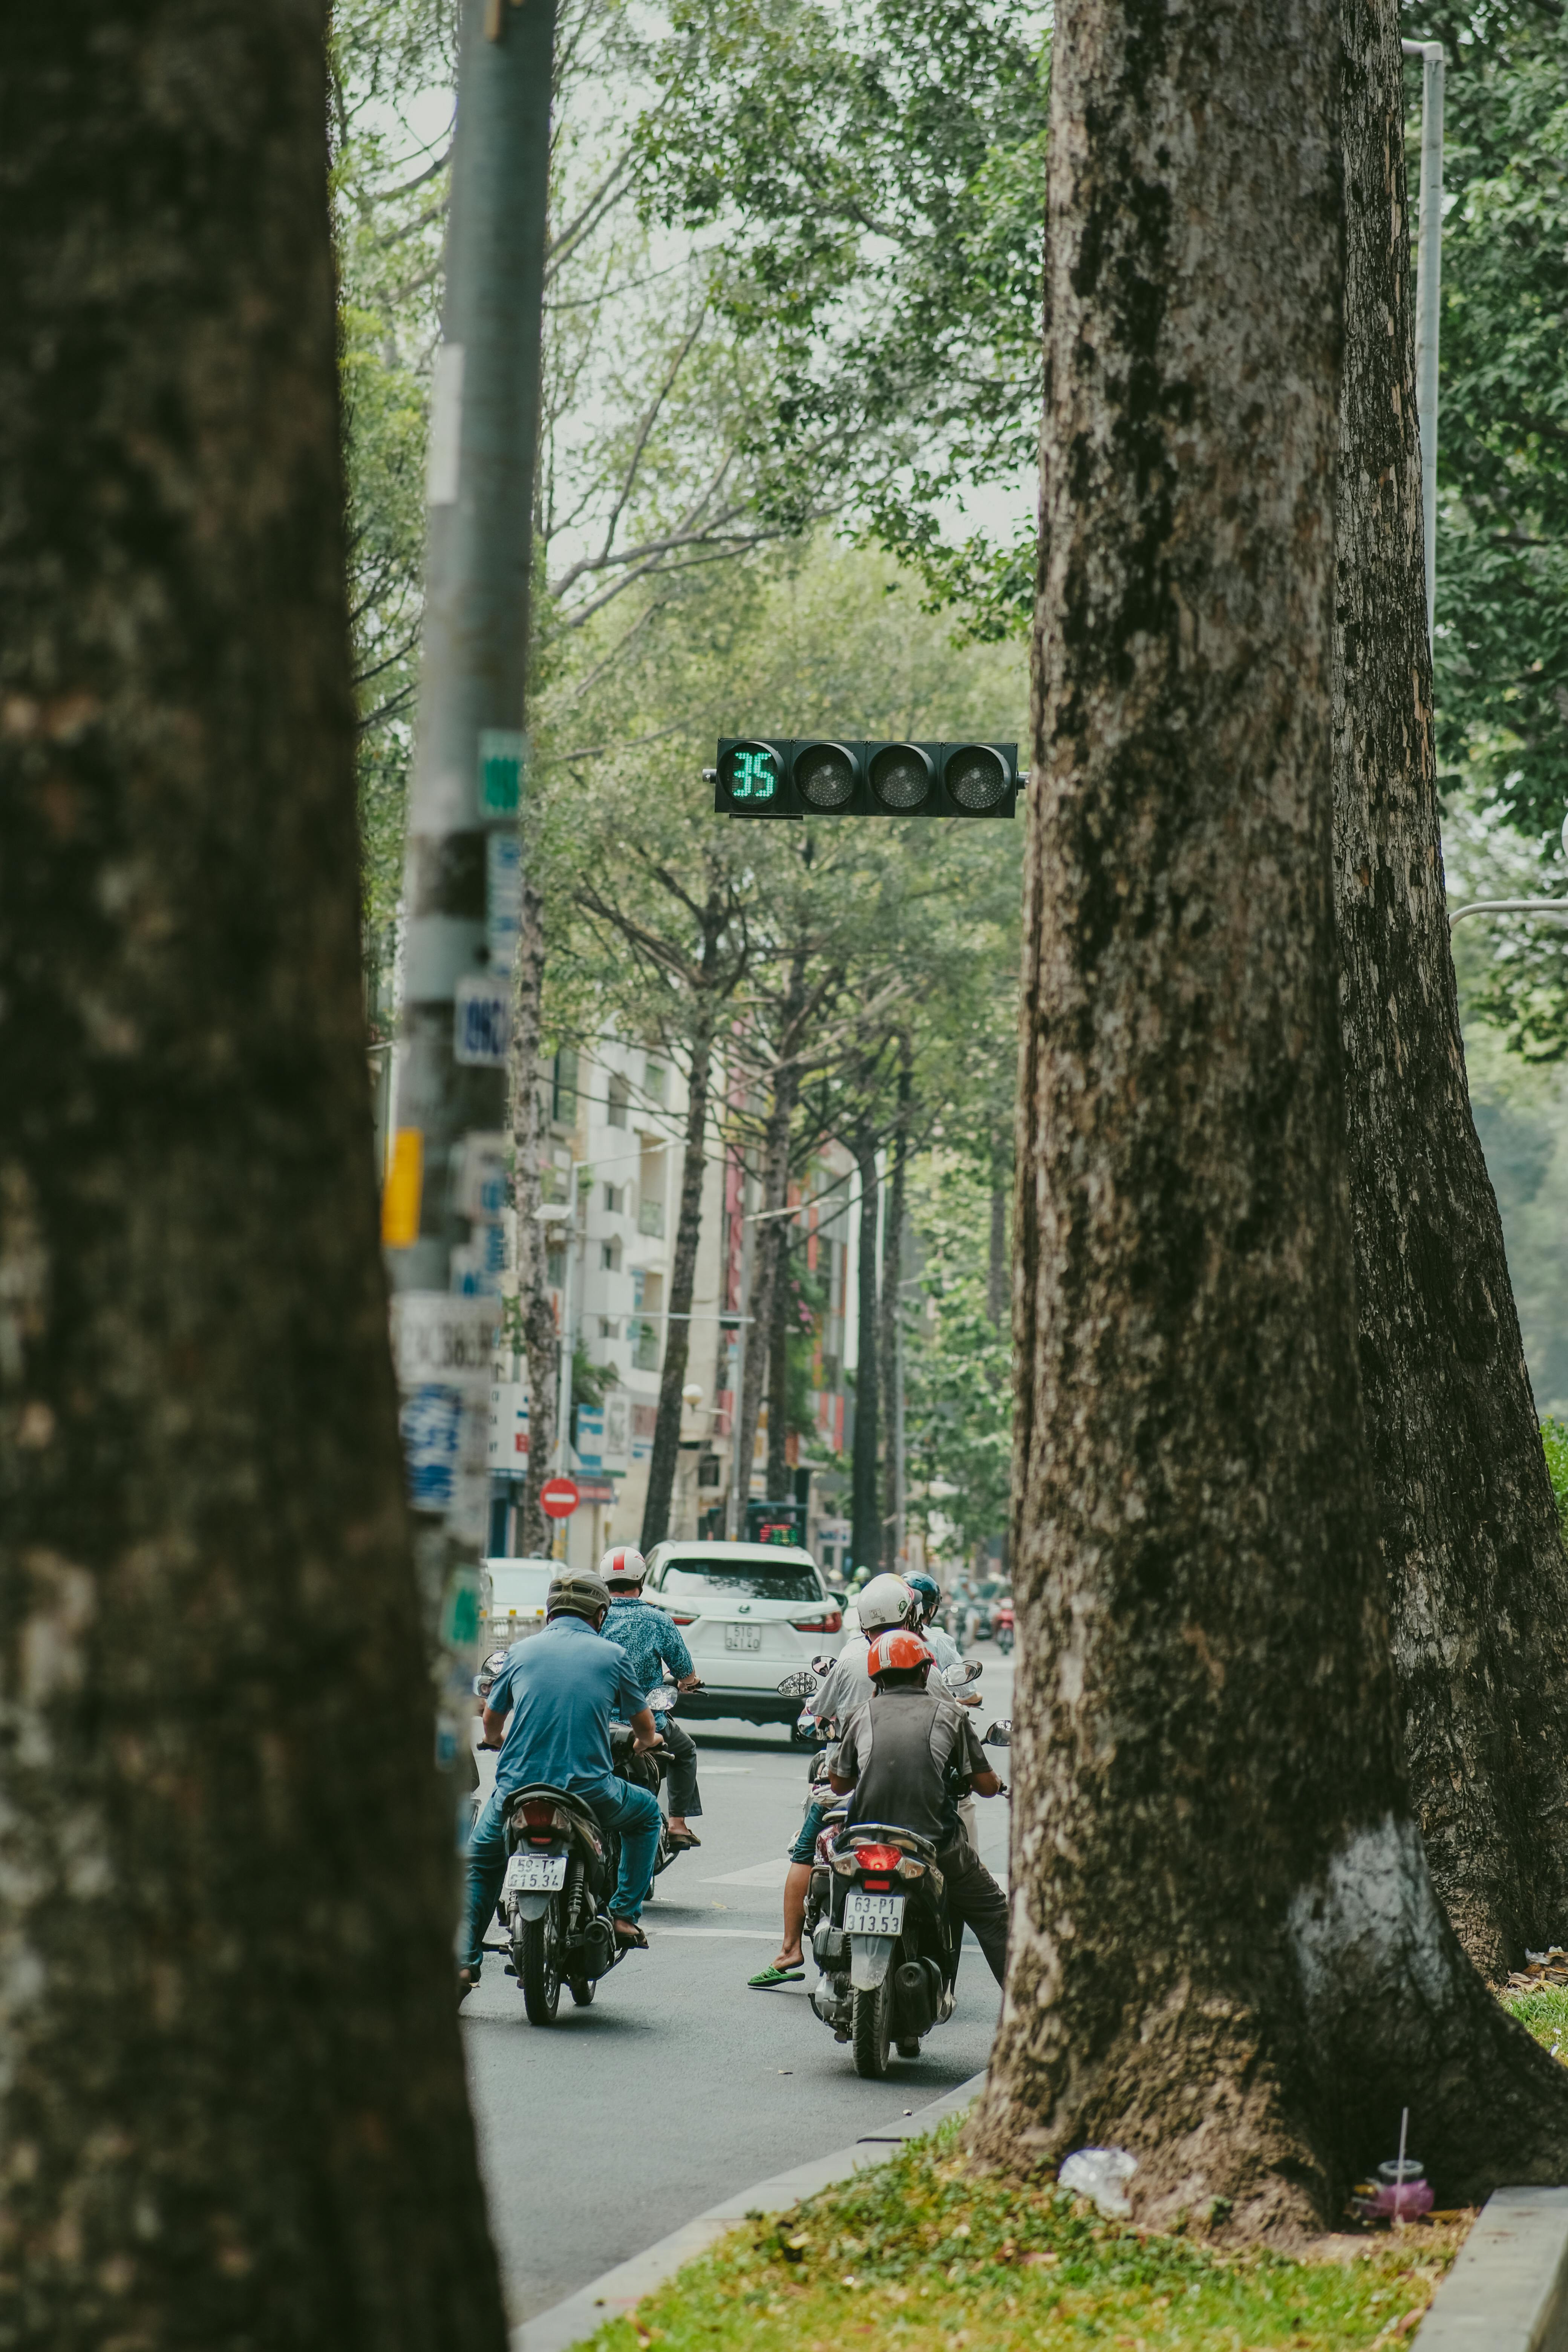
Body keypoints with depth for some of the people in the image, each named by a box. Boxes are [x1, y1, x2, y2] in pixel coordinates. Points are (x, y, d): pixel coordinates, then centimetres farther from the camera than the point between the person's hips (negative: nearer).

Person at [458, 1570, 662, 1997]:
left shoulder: (521, 1652, 11)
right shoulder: (612, 1656, 6)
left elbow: (491, 1724, 25)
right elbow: (645, 1730, 17)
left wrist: (499, 1740, 49)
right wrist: (644, 1742, 42)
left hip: (518, 1786, 2)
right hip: (589, 1790, -2)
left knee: (479, 1865, 23)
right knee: (646, 1812, 28)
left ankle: (463, 1961, 5)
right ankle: (625, 1913, 18)